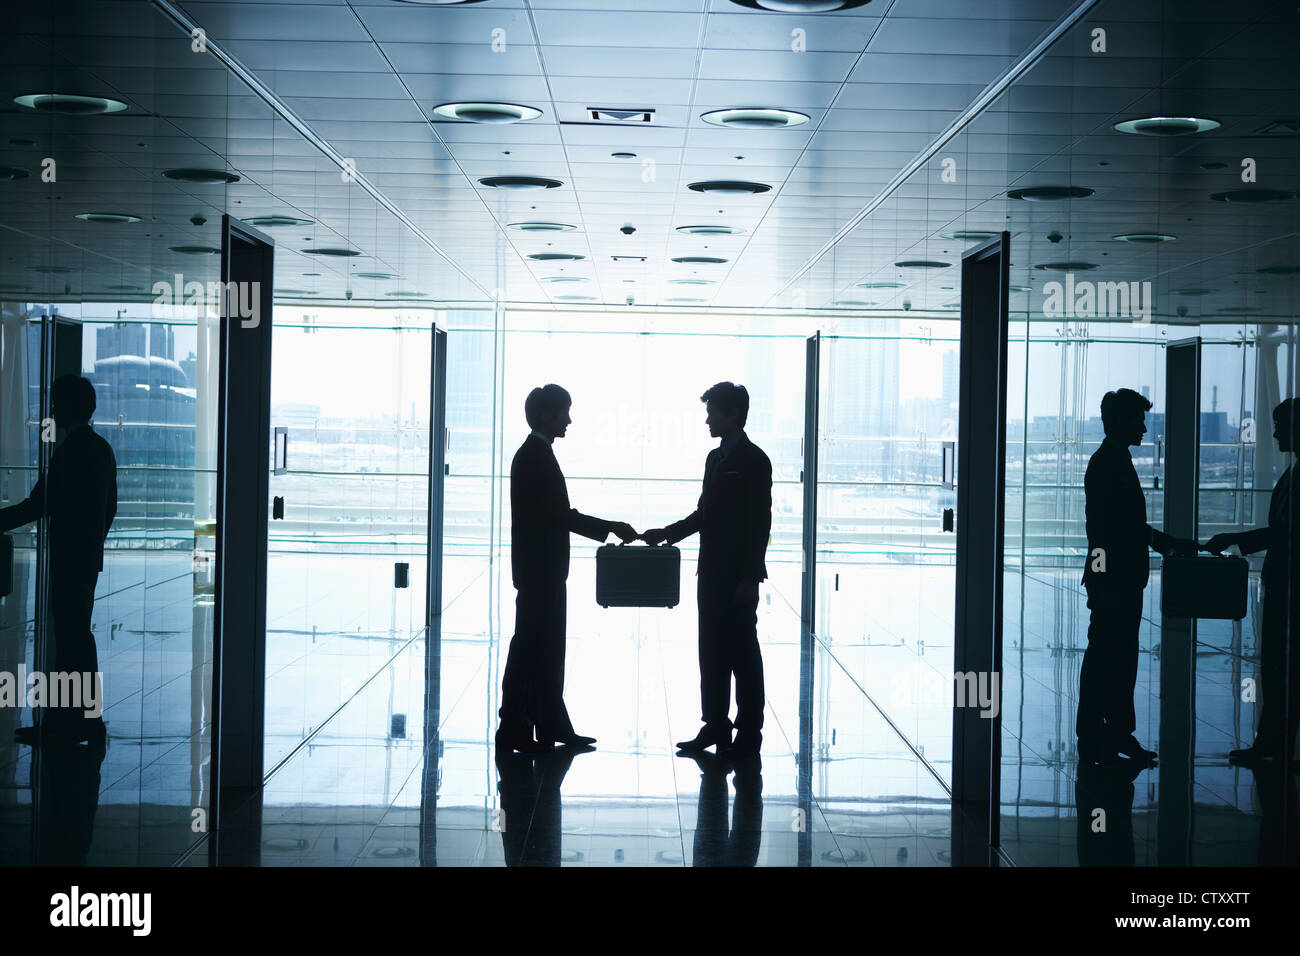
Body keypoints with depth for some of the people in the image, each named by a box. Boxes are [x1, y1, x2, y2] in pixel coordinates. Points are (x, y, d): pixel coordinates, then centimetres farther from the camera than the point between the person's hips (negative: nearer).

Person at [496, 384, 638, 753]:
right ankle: (513, 730, 1)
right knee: (530, 649, -5)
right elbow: (559, 514, -21)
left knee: (547, 650, 14)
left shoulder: (536, 454, 14)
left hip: (542, 570, 10)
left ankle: (552, 726, 21)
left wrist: (607, 528, 17)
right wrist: (610, 527, -16)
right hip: (539, 570, -10)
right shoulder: (536, 456, -17)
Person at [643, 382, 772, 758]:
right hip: (712, 572, 8)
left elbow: (760, 522, -15)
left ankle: (749, 733, 4)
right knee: (712, 654, 11)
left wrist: (749, 578, -18)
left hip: (738, 577, -8)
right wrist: (667, 533, 11)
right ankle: (715, 727, 19)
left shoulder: (753, 460, -11)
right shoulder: (715, 458, 15)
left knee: (742, 654, -2)